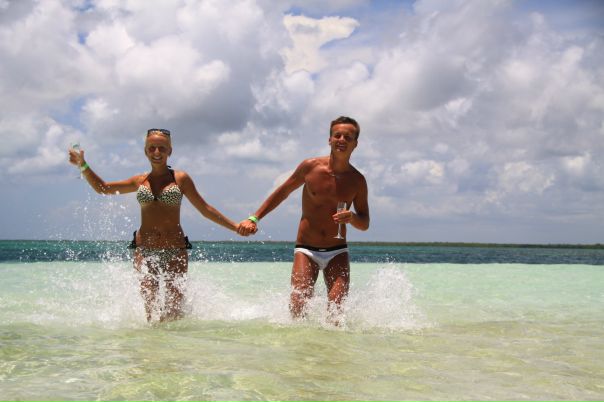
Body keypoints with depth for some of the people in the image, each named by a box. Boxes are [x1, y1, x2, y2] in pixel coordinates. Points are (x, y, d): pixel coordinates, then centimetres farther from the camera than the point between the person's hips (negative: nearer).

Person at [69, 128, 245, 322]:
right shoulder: (140, 181, 12)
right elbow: (102, 188, 20)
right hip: (144, 250, 2)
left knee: (175, 307, -2)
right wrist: (83, 165, 10)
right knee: (150, 306, -3)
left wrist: (235, 227, 1)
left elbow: (205, 209, 7)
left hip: (175, 250, -2)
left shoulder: (181, 179, 5)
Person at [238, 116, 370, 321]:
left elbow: (365, 224, 6)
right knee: (298, 308, -14)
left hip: (337, 252, 1)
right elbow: (282, 192, 9)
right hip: (306, 250, -1)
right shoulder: (310, 167, -4)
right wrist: (254, 218, 2)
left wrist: (352, 217, -18)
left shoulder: (357, 180, -1)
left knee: (337, 308, -14)